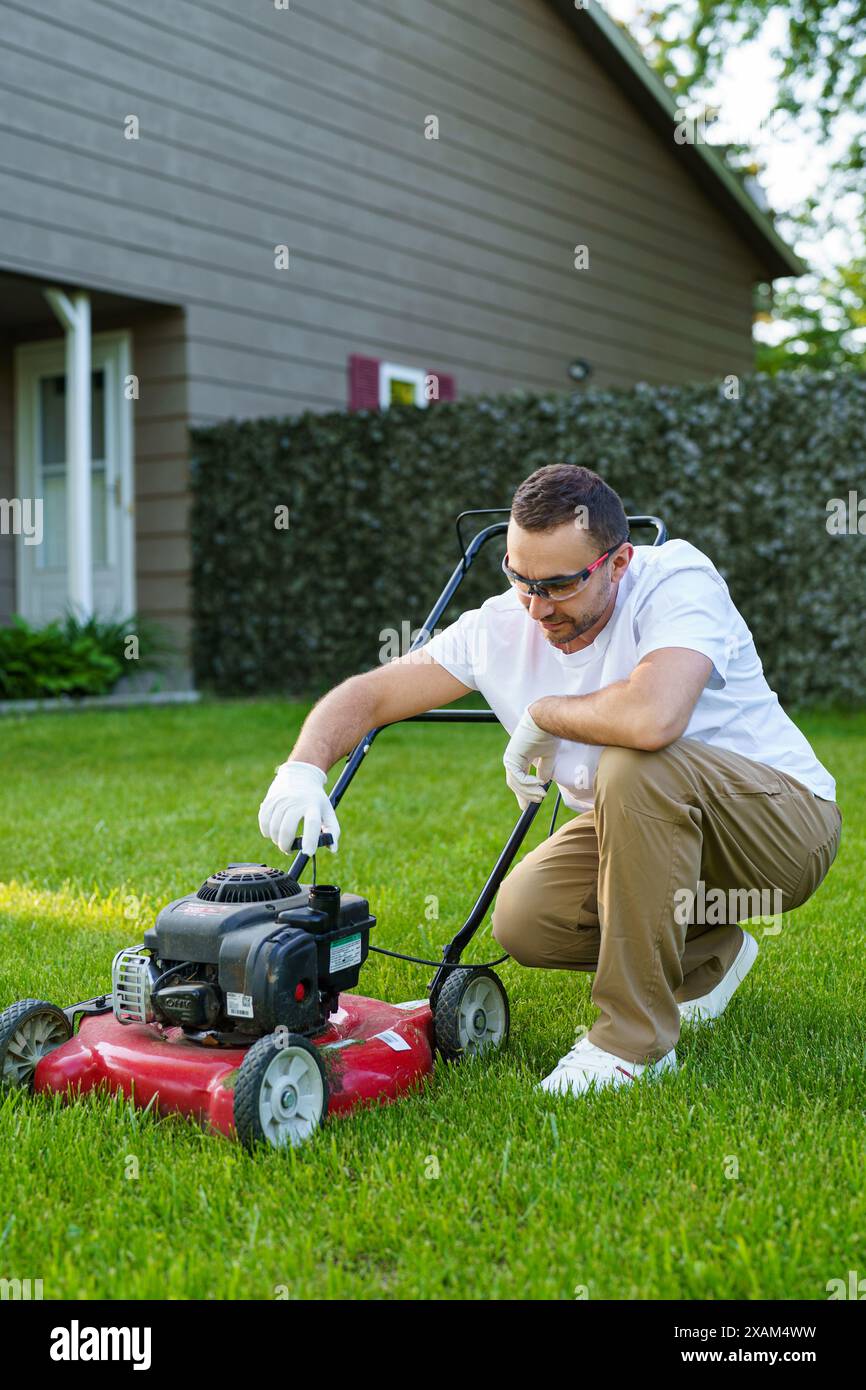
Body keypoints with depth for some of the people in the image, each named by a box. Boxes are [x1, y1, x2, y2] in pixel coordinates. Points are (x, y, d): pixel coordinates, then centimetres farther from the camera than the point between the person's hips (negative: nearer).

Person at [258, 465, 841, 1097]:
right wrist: (304, 767, -26)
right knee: (524, 920, -15)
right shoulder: (503, 626, -8)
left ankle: (635, 1039, -22)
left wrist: (541, 715, -26)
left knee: (636, 763, -34)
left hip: (785, 816, -6)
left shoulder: (678, 578, -25)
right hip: (644, 822, 6)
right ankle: (708, 956, 15)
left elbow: (653, 716, -45)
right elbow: (368, 694, -5)